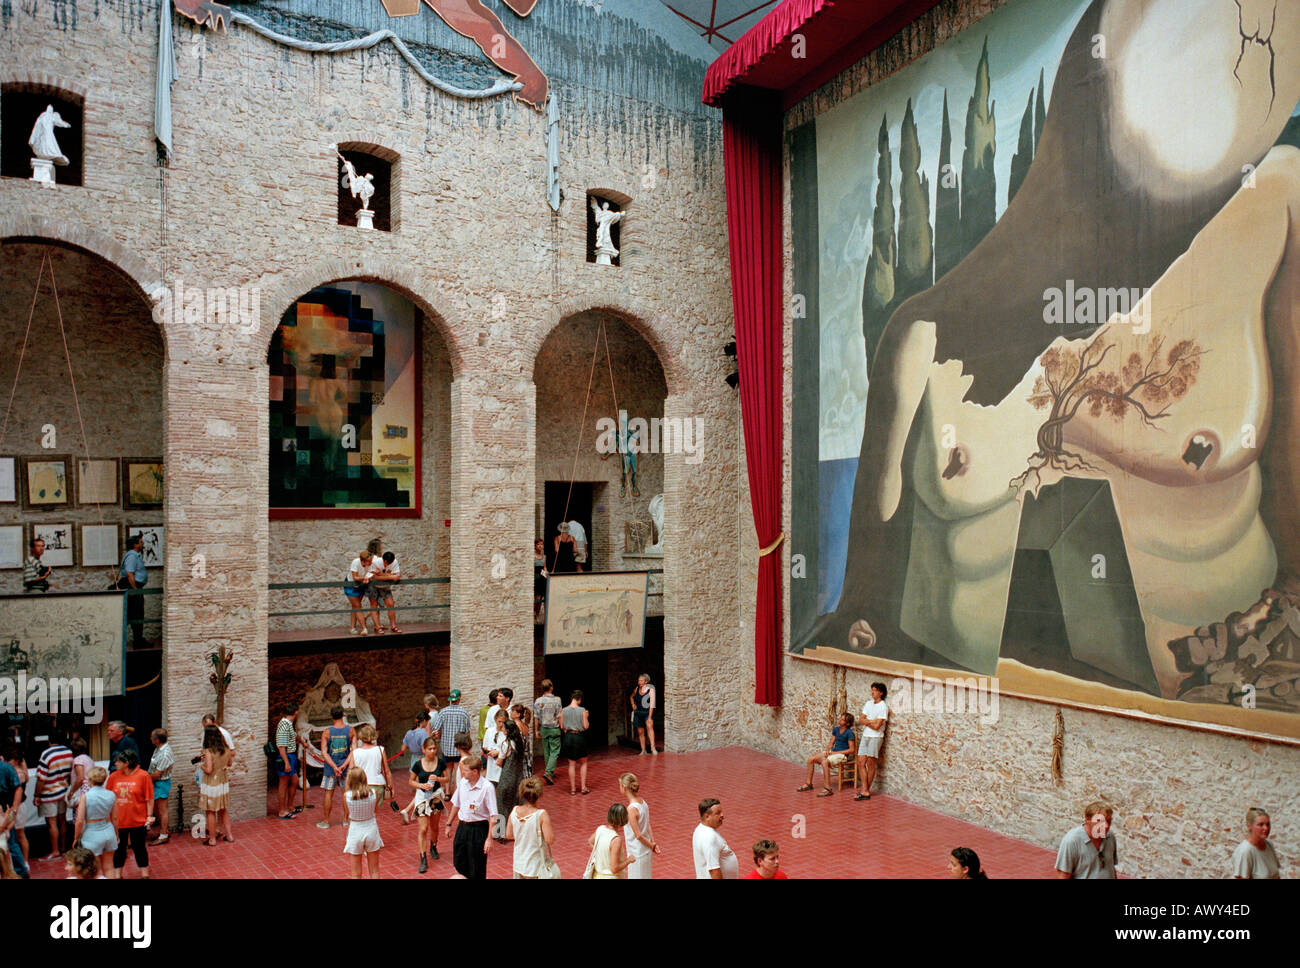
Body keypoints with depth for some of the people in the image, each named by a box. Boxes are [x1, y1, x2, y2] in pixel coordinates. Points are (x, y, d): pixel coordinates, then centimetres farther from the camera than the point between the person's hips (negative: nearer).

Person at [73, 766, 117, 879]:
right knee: (108, 868, 16)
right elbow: (114, 818, 5)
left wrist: (76, 838, 1)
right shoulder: (111, 795, -3)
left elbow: (80, 821, -14)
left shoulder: (85, 797, -15)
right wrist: (116, 834, 18)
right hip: (109, 832, 4)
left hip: (92, 835, -4)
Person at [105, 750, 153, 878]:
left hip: (138, 821, -3)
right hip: (118, 821, 3)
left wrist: (149, 816, -9)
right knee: (119, 849, 13)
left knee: (139, 848, 8)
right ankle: (117, 875, 28)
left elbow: (149, 799, -6)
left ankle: (144, 873, 22)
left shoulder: (143, 776, -9)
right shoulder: (114, 776, 0)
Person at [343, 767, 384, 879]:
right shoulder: (373, 793, -13)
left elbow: (348, 814, -3)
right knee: (374, 871, 17)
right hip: (371, 829, 1)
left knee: (356, 874, 13)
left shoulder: (347, 795, -18)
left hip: (355, 831, -1)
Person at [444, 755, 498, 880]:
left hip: (479, 828, -6)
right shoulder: (462, 782, -1)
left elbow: (493, 816, -19)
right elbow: (456, 804, 15)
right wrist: (449, 824, 19)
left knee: (477, 869, 5)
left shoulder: (487, 787, -19)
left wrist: (489, 838, -21)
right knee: (459, 864, 15)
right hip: (462, 826, 6)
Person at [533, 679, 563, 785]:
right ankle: (549, 772, -16)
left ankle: (551, 773, 24)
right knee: (554, 752, 0)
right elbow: (559, 716, -10)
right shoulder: (557, 700, -12)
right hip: (554, 729, -4)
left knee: (546, 752, 15)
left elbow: (536, 717, 1)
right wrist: (563, 728, 0)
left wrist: (536, 730, 11)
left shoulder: (538, 701, -3)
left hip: (544, 729, 4)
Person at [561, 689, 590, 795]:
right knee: (583, 763, 16)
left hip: (568, 737, 2)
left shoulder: (564, 710, -5)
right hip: (580, 737, -2)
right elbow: (586, 726, -8)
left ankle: (572, 789, 12)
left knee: (571, 764, 10)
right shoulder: (582, 711, -11)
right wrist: (586, 717, 8)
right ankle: (583, 787, 13)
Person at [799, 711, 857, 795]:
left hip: (842, 754, -8)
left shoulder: (849, 733, -12)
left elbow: (851, 750, -14)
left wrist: (835, 752, -15)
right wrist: (827, 750, -5)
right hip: (833, 752, 8)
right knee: (811, 759, -3)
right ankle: (808, 783, 7)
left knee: (824, 762, -35)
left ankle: (828, 788, -31)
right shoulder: (836, 729, 10)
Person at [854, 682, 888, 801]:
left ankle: (867, 790, 6)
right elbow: (860, 720, 9)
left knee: (870, 764, -3)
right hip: (865, 736, 7)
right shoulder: (869, 704, 14)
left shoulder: (883, 707, -9)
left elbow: (876, 726, -15)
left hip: (875, 737, -7)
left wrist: (865, 721, -1)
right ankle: (865, 791, -1)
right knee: (861, 762, -1)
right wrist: (871, 721, -8)